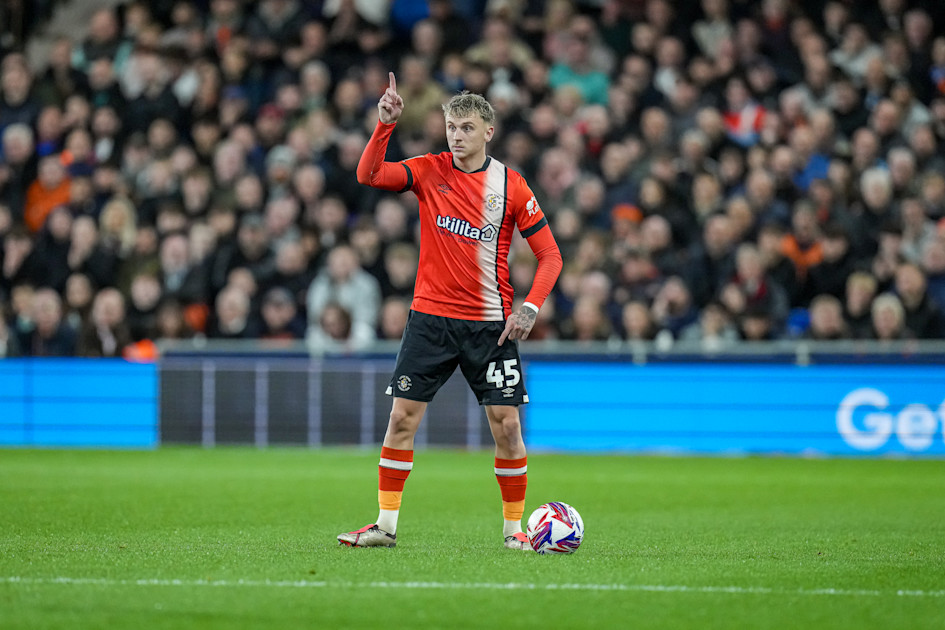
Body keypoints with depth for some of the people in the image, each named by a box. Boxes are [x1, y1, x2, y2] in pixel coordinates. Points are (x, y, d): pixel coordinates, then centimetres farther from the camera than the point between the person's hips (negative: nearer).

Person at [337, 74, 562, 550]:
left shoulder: (511, 186, -3)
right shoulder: (429, 171, 1)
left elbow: (550, 255, 1)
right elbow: (368, 175, -14)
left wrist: (530, 308, -13)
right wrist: (385, 124, -27)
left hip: (489, 323, -1)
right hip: (430, 316, 1)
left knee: (506, 424, -4)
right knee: (402, 417, -3)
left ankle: (514, 528, 10)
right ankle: (386, 524, 5)